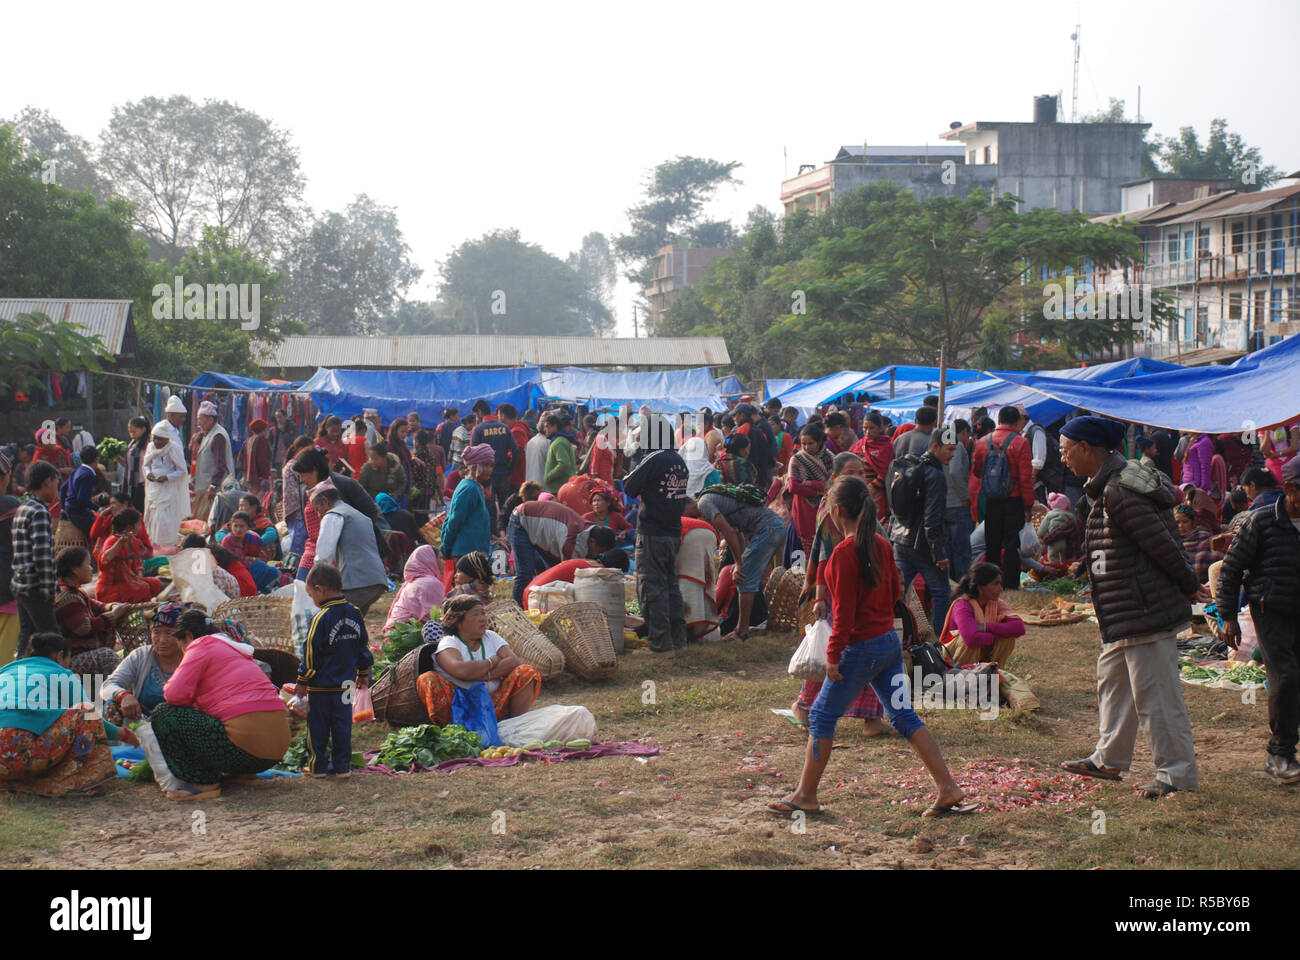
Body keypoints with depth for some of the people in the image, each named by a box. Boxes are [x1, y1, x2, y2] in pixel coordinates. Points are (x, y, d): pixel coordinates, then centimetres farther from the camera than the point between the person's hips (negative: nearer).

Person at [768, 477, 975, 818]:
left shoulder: (844, 552, -17)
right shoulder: (882, 544, 6)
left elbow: (844, 610, -18)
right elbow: (895, 591, 14)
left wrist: (833, 655, -13)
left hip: (861, 647, -8)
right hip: (890, 642, 8)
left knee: (822, 715, 5)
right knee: (904, 716, 10)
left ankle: (805, 796, 13)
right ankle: (948, 788, 5)